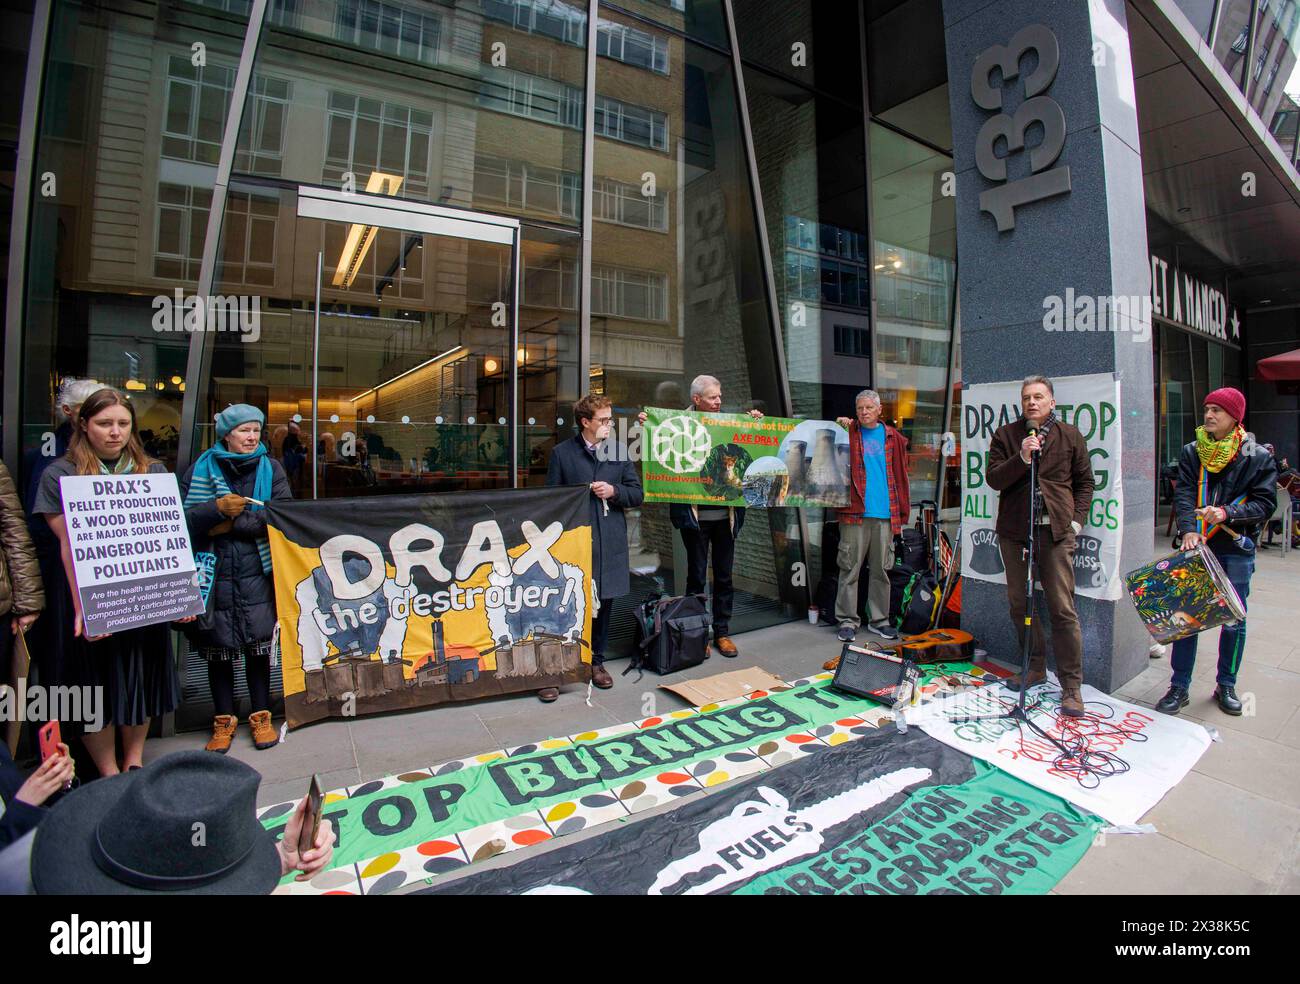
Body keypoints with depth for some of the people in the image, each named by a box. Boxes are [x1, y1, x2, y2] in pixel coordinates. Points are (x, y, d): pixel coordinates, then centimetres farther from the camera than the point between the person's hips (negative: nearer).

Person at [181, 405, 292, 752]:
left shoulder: (270, 468, 5)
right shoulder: (201, 469, 5)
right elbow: (180, 518, -2)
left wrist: (232, 524, -9)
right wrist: (218, 508, -16)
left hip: (256, 571, 0)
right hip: (214, 573, 0)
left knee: (258, 645, 5)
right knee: (218, 649, 8)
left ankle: (261, 715, 19)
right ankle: (224, 719, 24)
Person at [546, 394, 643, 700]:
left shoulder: (619, 451, 10)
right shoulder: (562, 453, 1)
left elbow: (637, 494, 10)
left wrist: (614, 491, -8)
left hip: (610, 542, 3)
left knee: (603, 604, 13)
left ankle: (596, 661, 30)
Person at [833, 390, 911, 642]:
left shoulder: (892, 437, 12)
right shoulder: (848, 433, 5)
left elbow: (900, 477, 13)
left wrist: (901, 513, 8)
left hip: (885, 514, 3)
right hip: (854, 512, -3)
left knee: (881, 569, 10)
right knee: (850, 569, 0)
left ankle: (879, 619, 22)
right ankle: (847, 620, 9)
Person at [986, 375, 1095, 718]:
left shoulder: (1070, 436, 8)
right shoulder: (1005, 435, 8)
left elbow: (1085, 481, 13)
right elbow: (994, 479, -2)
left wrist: (1077, 519, 2)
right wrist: (1022, 458, -16)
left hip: (1056, 530, -2)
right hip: (1014, 531, 2)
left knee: (1062, 609, -4)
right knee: (1019, 604, 10)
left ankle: (1071, 685, 5)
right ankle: (1035, 667, 26)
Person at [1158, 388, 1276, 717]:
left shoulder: (1258, 457, 1)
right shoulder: (1192, 452, 5)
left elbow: (1265, 503, -3)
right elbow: (1183, 493, -4)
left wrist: (1227, 513, -21)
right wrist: (1189, 529, -19)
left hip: (1236, 549, -1)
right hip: (1196, 545, 1)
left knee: (1234, 620, 9)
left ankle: (1226, 686, 26)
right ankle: (1179, 688, 11)